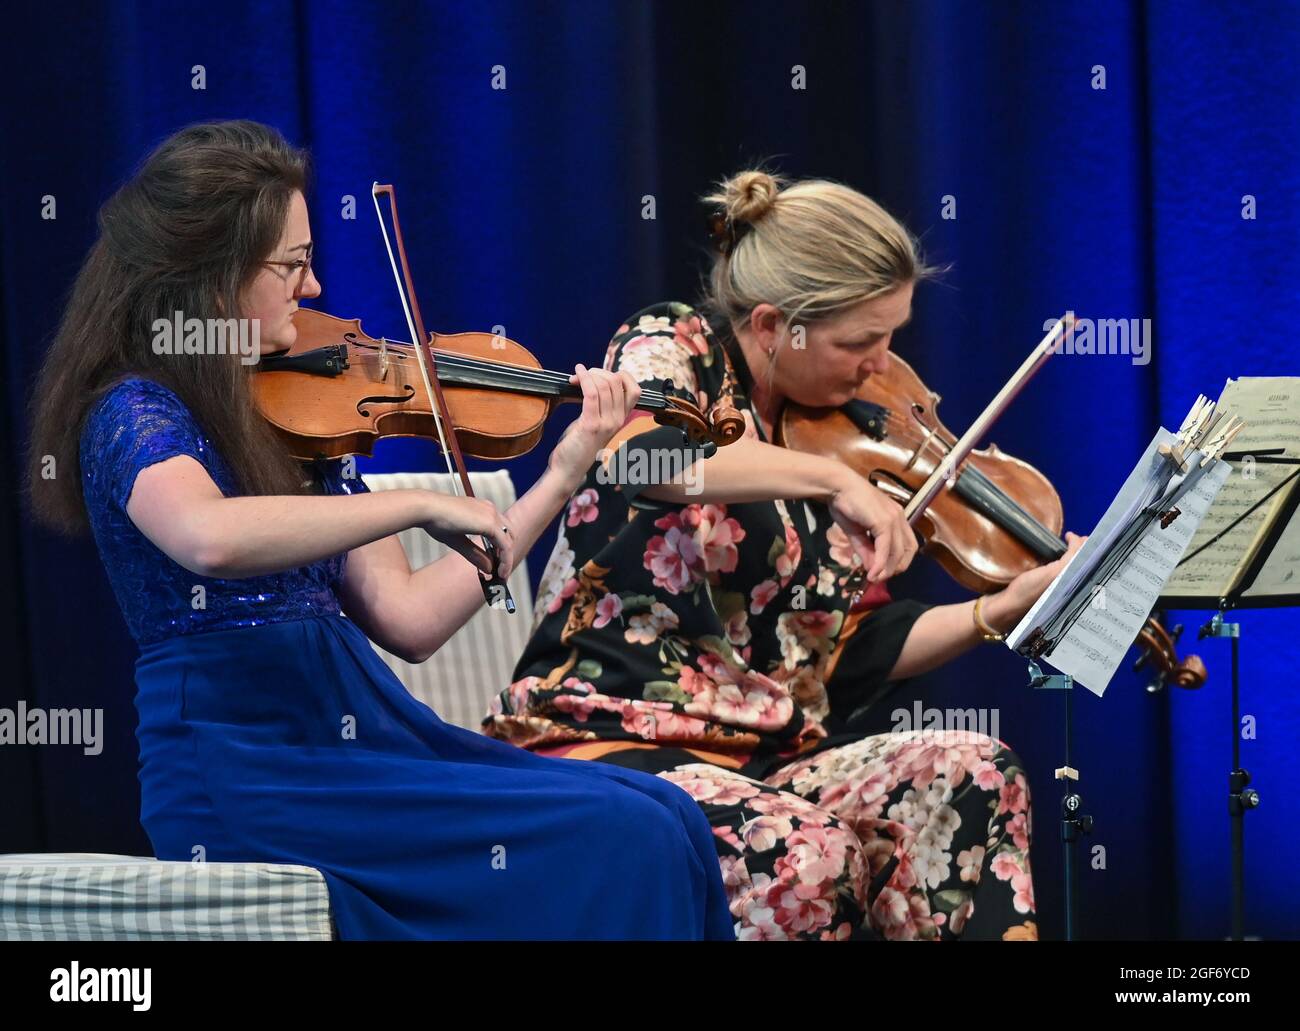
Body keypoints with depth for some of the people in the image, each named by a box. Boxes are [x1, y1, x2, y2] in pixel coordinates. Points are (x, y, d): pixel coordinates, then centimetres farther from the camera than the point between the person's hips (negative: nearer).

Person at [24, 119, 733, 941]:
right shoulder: (131, 414, -9)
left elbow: (408, 620, 10)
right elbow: (211, 537, -34)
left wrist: (564, 474, 8)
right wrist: (420, 505, -28)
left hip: (355, 734, 8)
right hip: (245, 778, -8)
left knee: (663, 814, -9)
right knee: (616, 841, -18)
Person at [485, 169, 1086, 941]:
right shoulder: (669, 350, -5)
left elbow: (860, 650, 13)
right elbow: (645, 457, -31)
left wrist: (1012, 605, 2)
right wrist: (831, 478, -32)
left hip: (767, 755, 7)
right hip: (608, 745, -7)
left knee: (972, 773, -17)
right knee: (808, 849, -33)